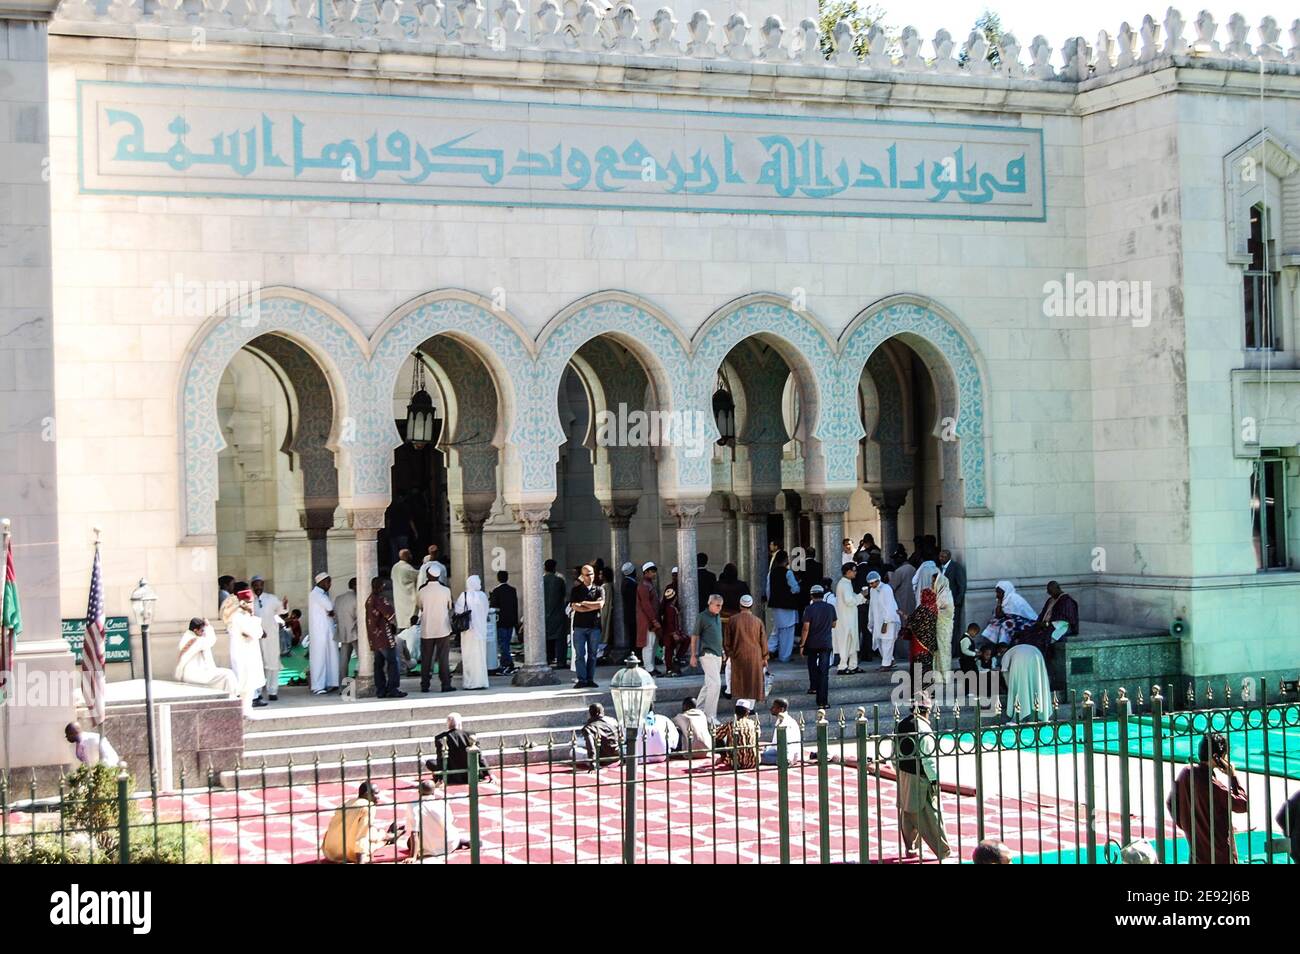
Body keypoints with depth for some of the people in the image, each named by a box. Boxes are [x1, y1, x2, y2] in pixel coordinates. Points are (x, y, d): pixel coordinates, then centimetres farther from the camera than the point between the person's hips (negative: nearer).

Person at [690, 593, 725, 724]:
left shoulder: (718, 617, 15)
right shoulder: (702, 617, -6)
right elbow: (694, 637, -4)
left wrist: (722, 653, 19)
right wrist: (693, 655, -7)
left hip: (717, 654, 8)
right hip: (707, 654, -8)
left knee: (708, 684, 12)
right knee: (716, 683, -16)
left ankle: (699, 711, 21)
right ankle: (710, 716, -14)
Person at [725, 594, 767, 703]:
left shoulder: (732, 620, -5)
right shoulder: (758, 621, -4)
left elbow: (726, 641, 1)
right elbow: (763, 641, 2)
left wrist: (728, 653, 16)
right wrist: (765, 657, 13)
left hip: (738, 656, 0)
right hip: (755, 657, 0)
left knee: (740, 683, 13)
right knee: (753, 683, 8)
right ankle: (750, 706, 6)